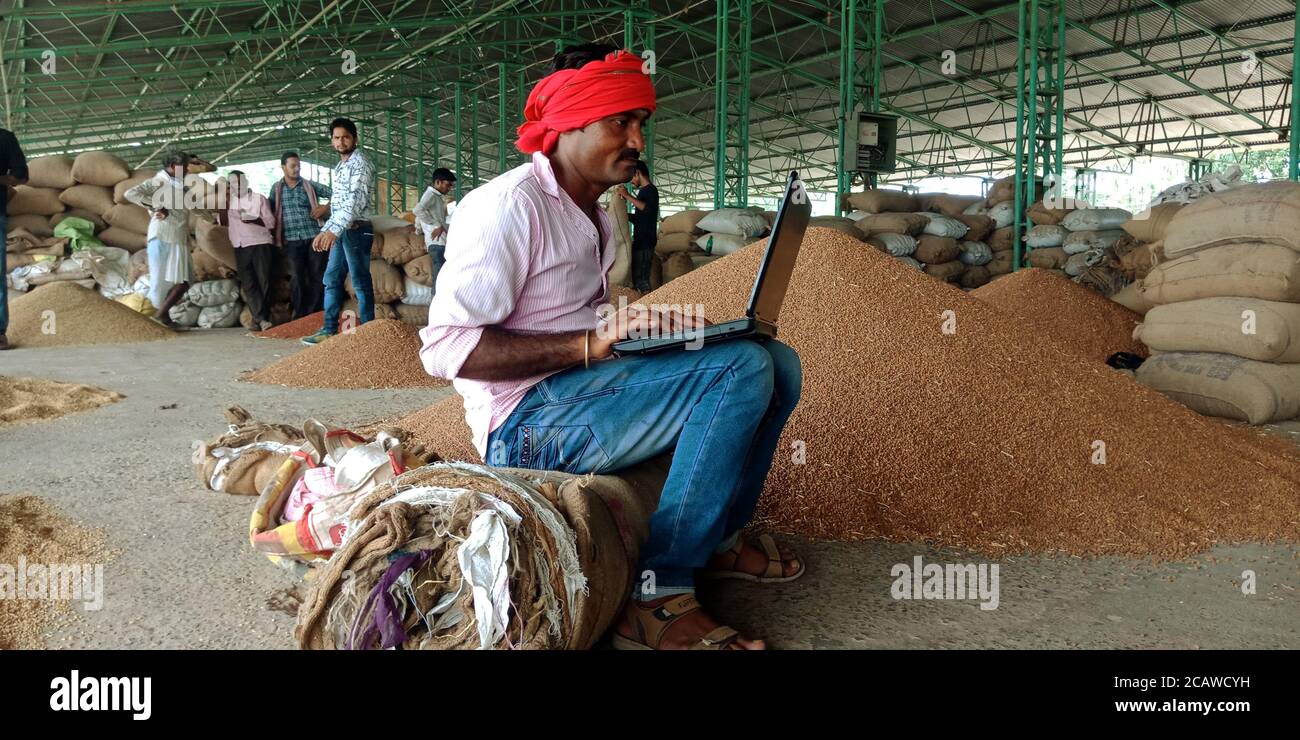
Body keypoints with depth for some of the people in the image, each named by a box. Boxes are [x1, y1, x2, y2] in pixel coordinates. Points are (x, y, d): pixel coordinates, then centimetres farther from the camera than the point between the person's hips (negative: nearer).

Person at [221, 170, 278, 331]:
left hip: (261, 244, -4)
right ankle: (261, 319, -5)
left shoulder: (259, 198, 4)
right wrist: (224, 204, -5)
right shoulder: (229, 200, 16)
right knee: (248, 284, -3)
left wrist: (252, 219, -19)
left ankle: (259, 319, 3)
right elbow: (223, 222, 8)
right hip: (240, 247, 4)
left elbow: (271, 222, -3)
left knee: (264, 282, -5)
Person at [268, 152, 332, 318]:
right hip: (292, 240, 0)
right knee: (297, 278, 0)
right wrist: (275, 236, 5)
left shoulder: (310, 186, 7)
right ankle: (300, 315, 6)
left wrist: (326, 207, -5)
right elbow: (270, 213, 13)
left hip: (314, 237, 0)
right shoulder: (276, 189, 9)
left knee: (317, 276, -1)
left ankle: (315, 314, 6)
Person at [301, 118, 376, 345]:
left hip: (356, 229, -9)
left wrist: (333, 229, -30)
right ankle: (329, 330, 15)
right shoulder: (340, 167, 20)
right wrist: (325, 230, 20)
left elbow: (357, 200, -23)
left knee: (361, 283, -5)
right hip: (341, 231, 9)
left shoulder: (360, 163, -10)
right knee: (331, 280, 10)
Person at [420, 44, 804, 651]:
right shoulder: (511, 206, -13)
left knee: (776, 361, 3)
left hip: (580, 391, 9)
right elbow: (444, 347, -20)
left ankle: (718, 538, 11)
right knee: (742, 368, -25)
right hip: (525, 422, -9)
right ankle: (658, 596, -20)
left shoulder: (594, 218, 18)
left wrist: (652, 327, 2)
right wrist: (589, 345, -25)